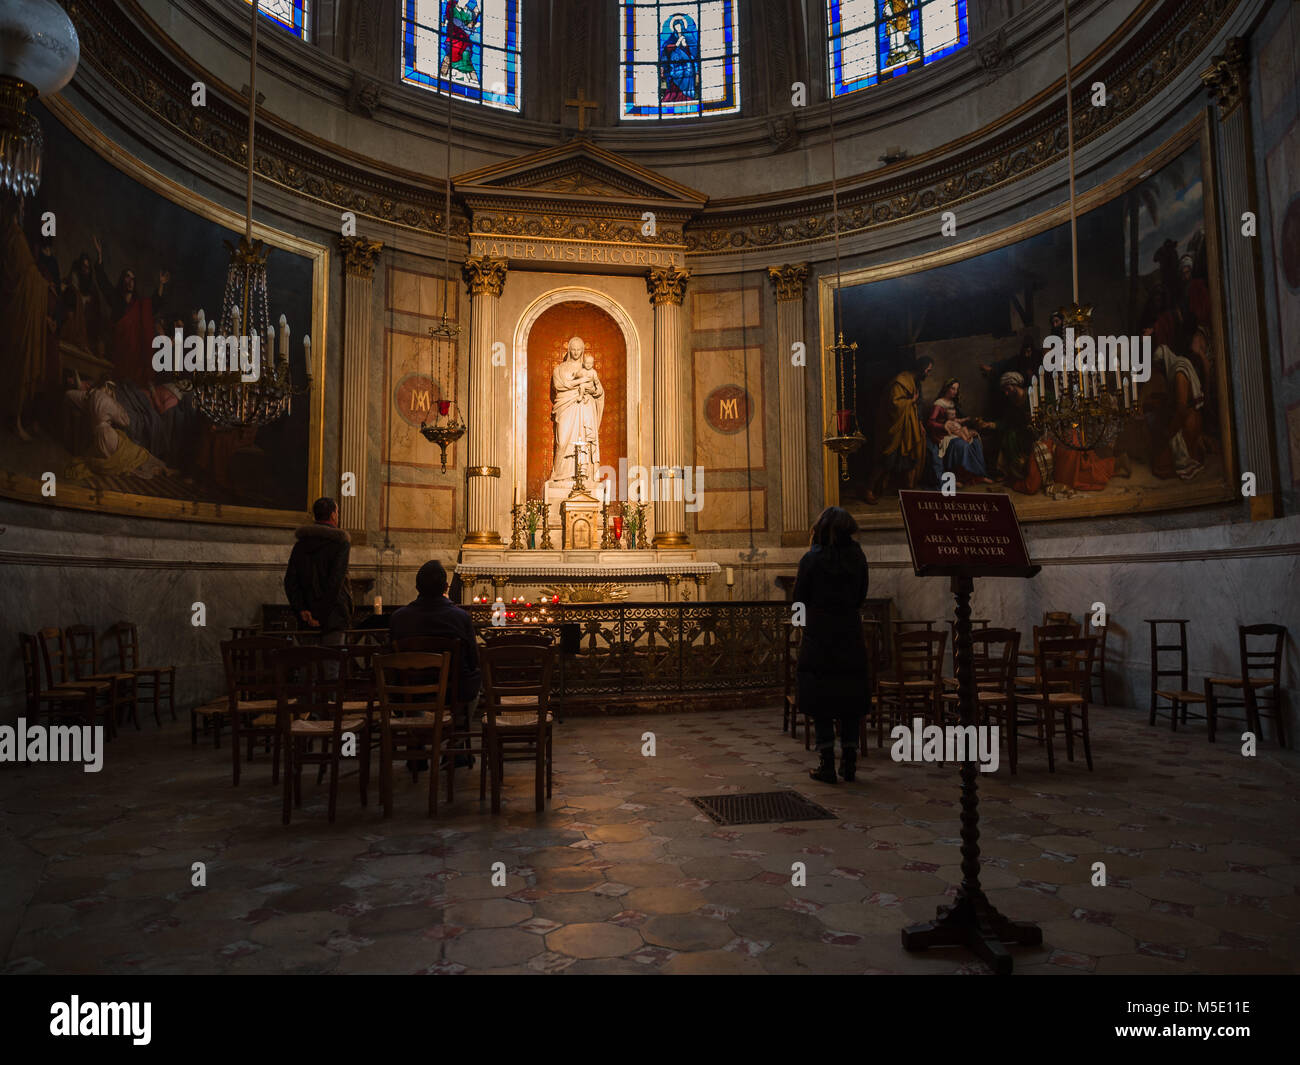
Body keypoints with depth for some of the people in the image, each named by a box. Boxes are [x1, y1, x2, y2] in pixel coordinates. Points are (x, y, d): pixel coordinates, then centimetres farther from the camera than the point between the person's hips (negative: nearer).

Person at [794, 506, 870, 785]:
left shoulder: (812, 559, -10)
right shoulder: (858, 558, 1)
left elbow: (799, 597, -1)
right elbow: (861, 597, 9)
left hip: (818, 638, -3)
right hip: (850, 637, 4)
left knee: (820, 702, 4)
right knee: (851, 700, 12)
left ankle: (827, 766, 5)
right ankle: (849, 764, 16)